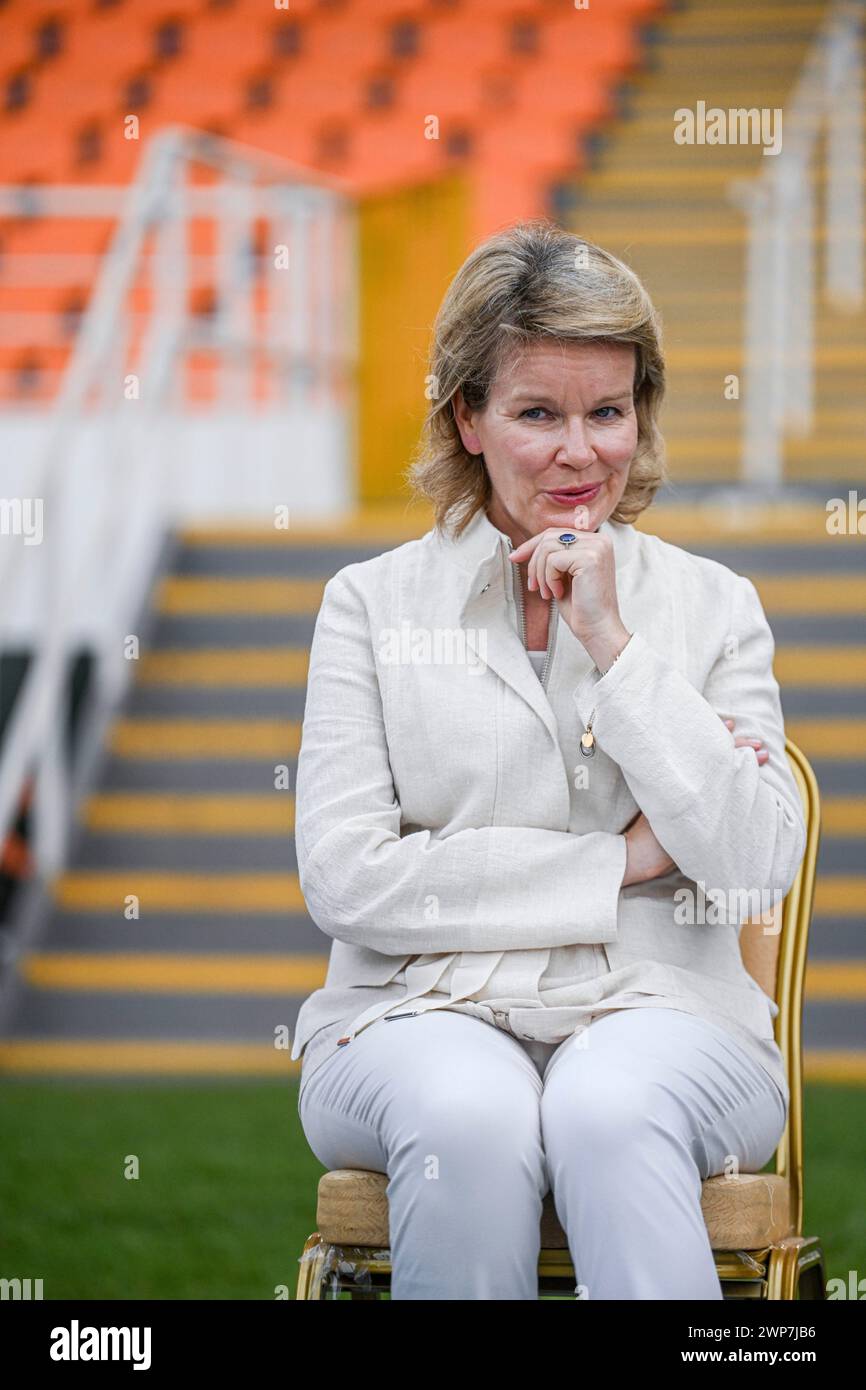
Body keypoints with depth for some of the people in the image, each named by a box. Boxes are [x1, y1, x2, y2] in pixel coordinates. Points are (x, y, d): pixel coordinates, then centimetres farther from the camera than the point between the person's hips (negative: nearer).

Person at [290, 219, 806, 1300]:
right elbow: (342, 879, -3)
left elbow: (761, 870, -3)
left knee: (606, 1111, -35)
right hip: (421, 1018, 0)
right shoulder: (374, 604, 9)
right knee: (470, 1119, -36)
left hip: (660, 1018, 0)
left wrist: (612, 643, -7)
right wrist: (620, 861, -5)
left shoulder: (714, 608, 11)